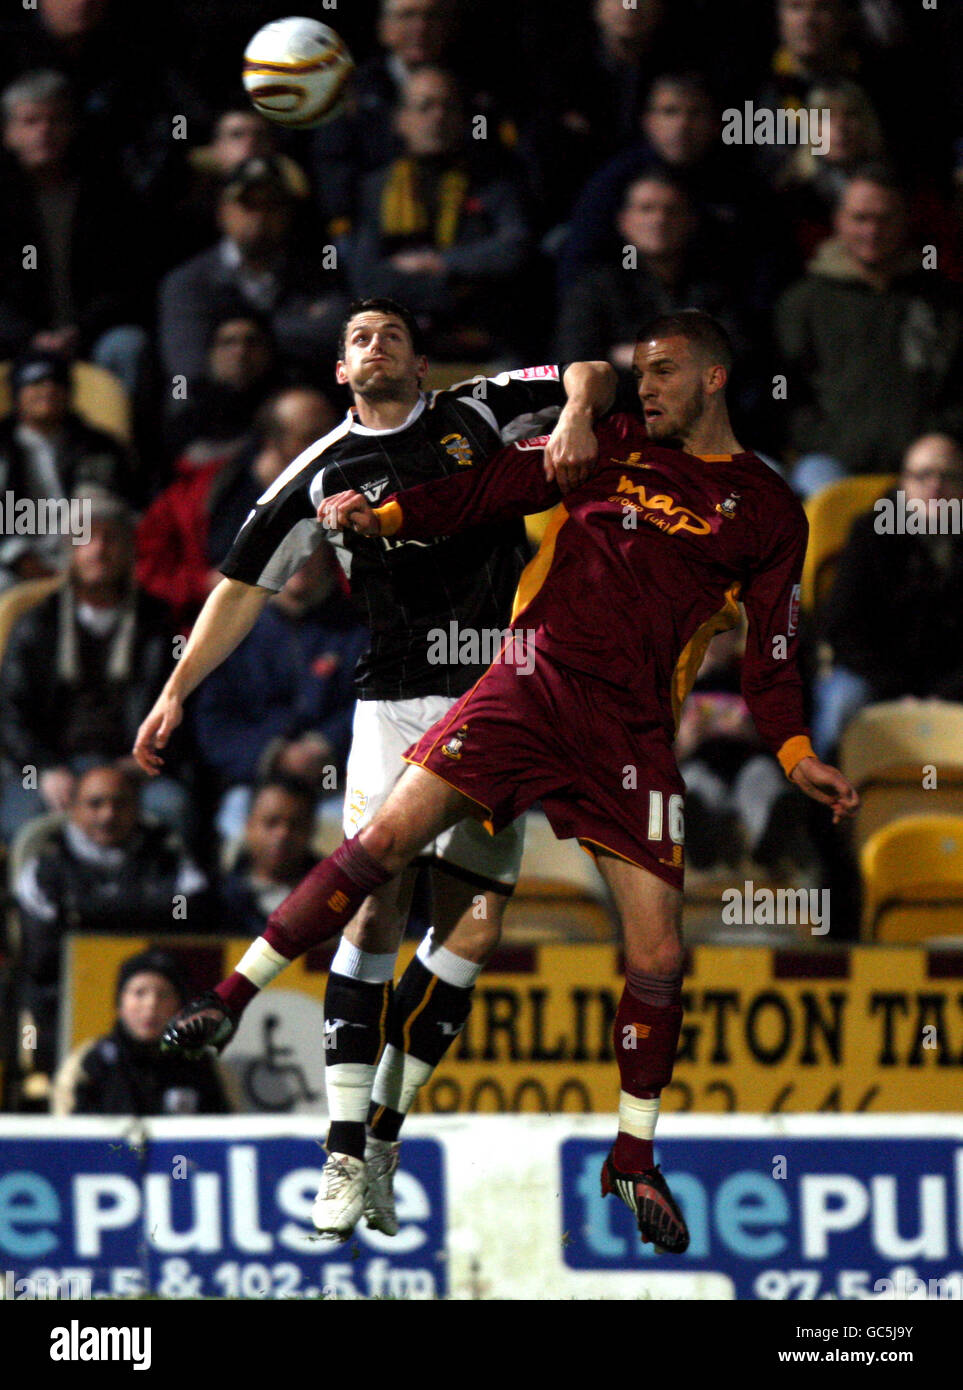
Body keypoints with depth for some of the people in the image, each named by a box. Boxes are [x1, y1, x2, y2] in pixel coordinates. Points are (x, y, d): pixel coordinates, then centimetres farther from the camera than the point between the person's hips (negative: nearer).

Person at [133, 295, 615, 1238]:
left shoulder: (476, 414, 10)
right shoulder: (324, 472, 10)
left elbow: (591, 375, 10)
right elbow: (245, 584, 11)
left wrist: (576, 415, -13)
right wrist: (177, 690, 3)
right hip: (395, 704, -1)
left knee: (474, 921, -7)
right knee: (377, 903, -13)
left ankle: (384, 1129, 1)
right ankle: (345, 1148, -14)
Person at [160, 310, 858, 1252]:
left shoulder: (767, 511, 10)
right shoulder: (611, 447, 10)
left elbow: (771, 651, 13)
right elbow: (490, 489, 7)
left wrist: (793, 752, 1)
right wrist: (383, 516, -6)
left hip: (632, 731, 0)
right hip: (534, 679, 0)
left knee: (658, 954, -4)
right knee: (386, 838, -14)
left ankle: (634, 1158, 13)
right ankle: (235, 995, -4)